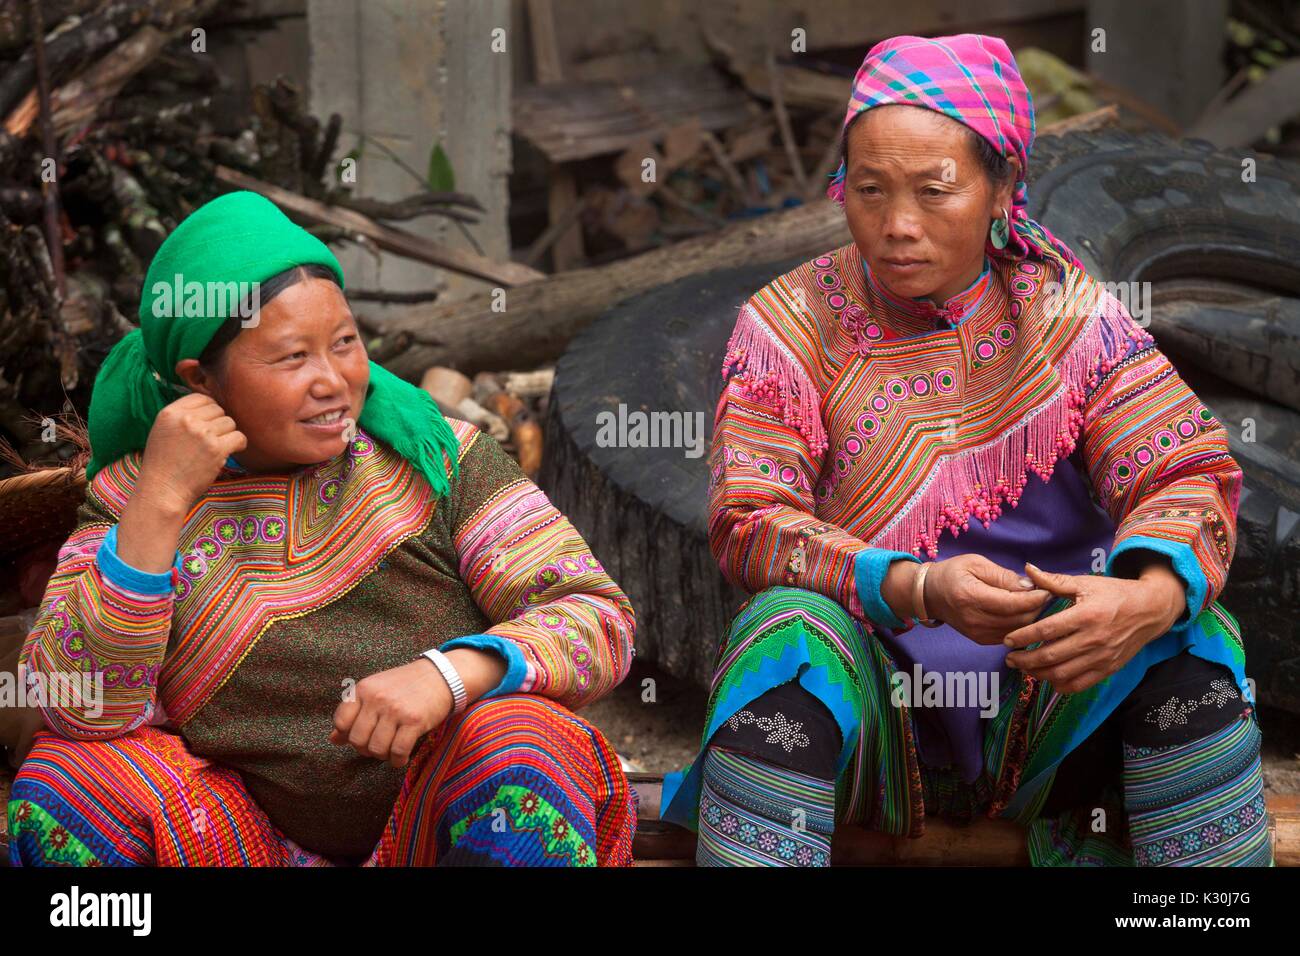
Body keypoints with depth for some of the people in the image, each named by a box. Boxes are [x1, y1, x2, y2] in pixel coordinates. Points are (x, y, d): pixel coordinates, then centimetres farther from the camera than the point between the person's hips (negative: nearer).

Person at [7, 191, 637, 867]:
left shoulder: (435, 461, -2)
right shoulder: (128, 500, 1)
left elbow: (601, 622, -7)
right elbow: (83, 710, -11)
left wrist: (452, 672, -26)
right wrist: (162, 502, -19)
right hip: (255, 840, 2)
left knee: (519, 750, -32)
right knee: (65, 779, -21)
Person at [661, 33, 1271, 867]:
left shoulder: (1067, 311, 0)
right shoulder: (790, 324, -3)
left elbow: (1189, 471, -9)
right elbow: (749, 524, -13)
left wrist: (1152, 594, -34)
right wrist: (922, 590, -31)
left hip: (1041, 719, 2)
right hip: (867, 712, -1)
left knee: (1188, 639, -25)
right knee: (789, 635, -32)